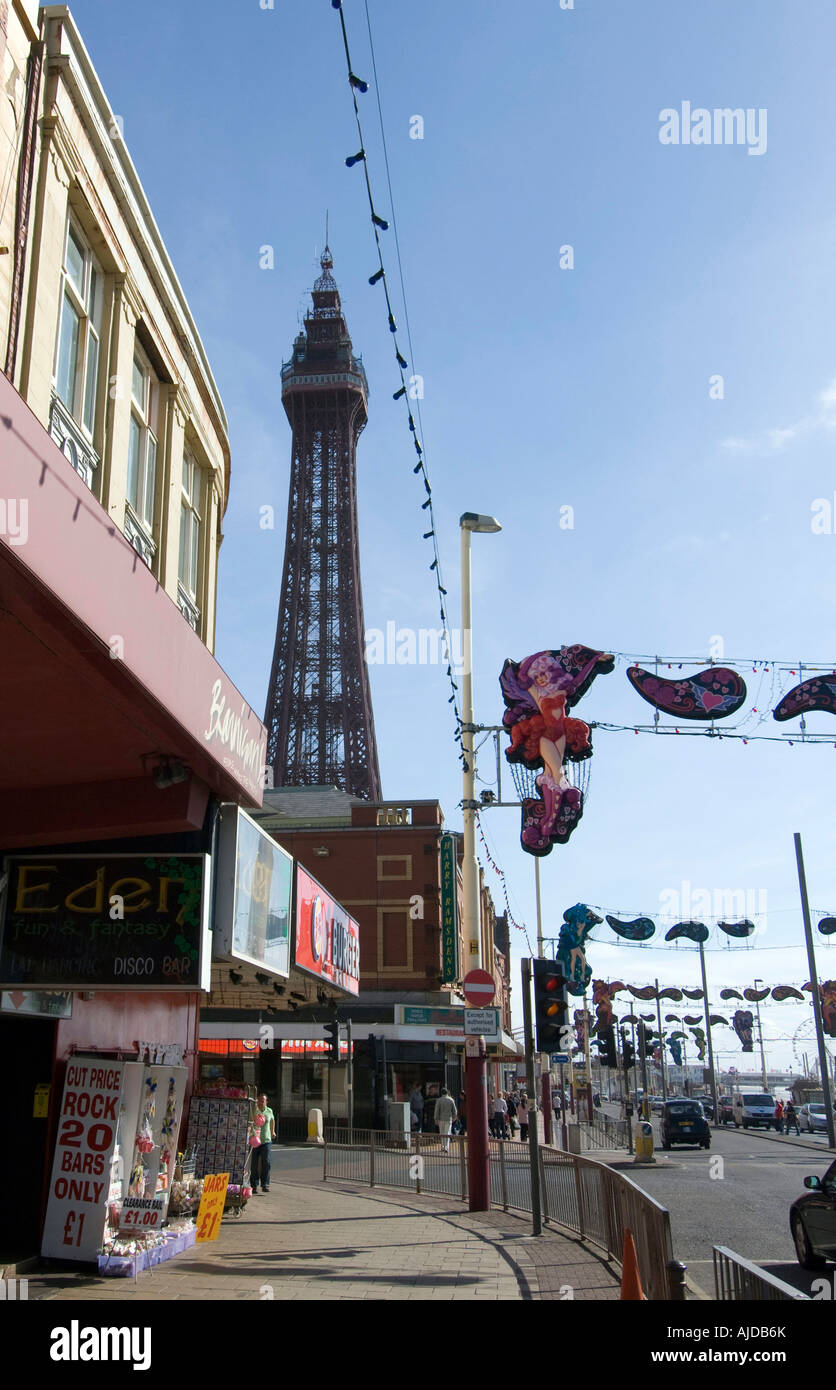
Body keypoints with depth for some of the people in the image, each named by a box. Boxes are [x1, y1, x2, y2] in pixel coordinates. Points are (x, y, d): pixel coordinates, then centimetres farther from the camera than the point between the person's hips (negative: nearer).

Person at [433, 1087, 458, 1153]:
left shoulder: (439, 1100, -7)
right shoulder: (451, 1100, -2)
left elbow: (436, 1111, -9)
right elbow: (454, 1111, 3)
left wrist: (436, 1120, -4)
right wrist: (454, 1117, 20)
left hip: (441, 1119, 0)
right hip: (449, 1119, 0)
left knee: (442, 1134, 15)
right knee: (447, 1134, 1)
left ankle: (443, 1147, 18)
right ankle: (446, 1148, -9)